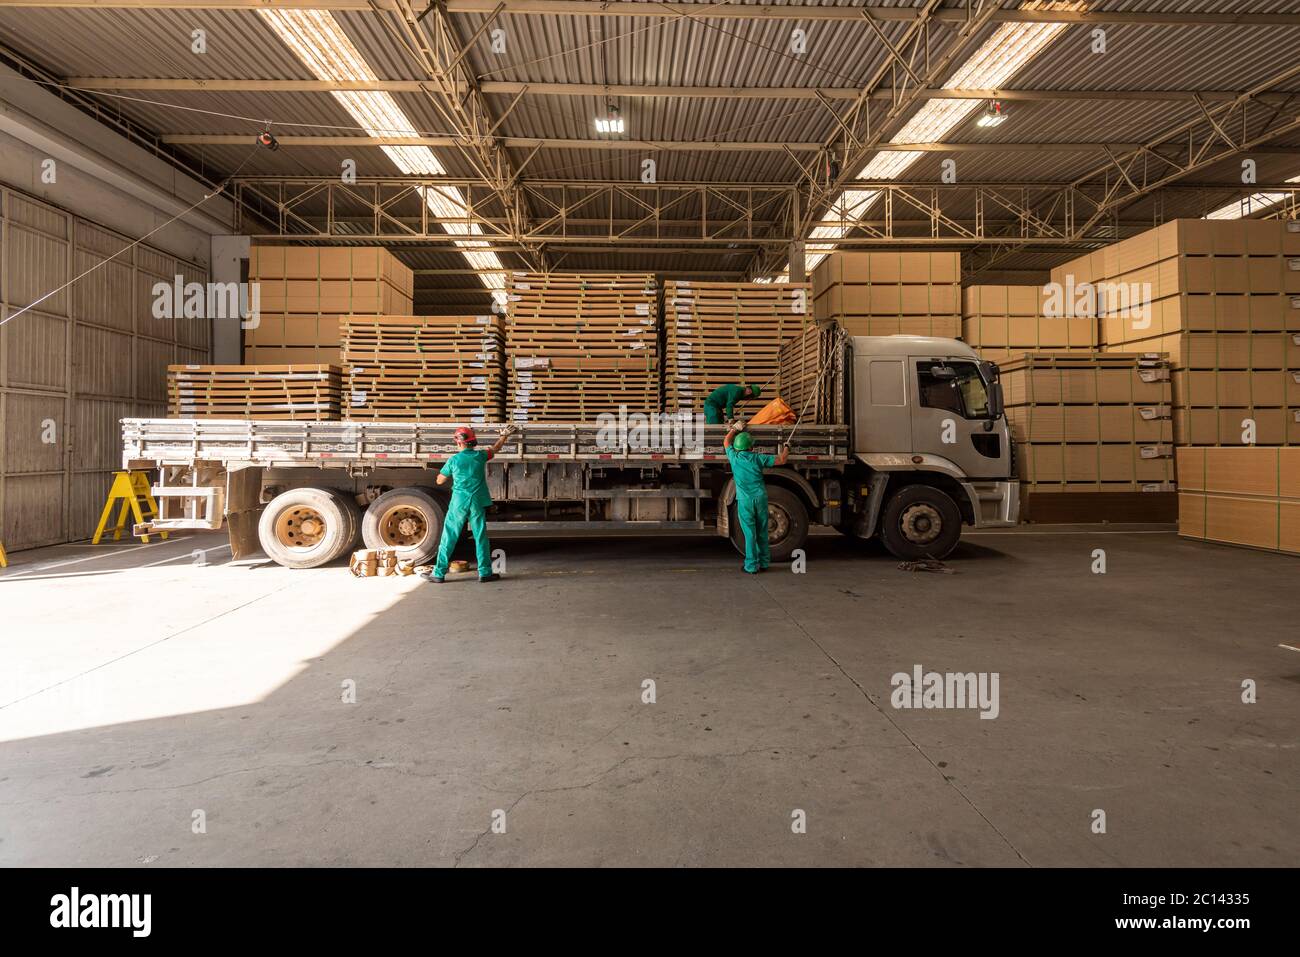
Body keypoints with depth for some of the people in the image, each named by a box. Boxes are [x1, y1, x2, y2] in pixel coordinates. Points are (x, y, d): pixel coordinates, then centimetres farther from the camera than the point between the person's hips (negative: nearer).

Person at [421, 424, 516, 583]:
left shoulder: (454, 460, -5)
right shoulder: (480, 456, 0)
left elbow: (440, 481, 6)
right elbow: (495, 449, 21)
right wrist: (504, 435, 33)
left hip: (459, 503, -1)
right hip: (478, 503, 2)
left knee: (448, 538, 4)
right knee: (481, 537, 8)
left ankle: (439, 573, 7)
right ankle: (485, 572, 13)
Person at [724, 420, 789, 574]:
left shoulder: (734, 457, 2)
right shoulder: (758, 458, 0)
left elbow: (726, 442, 23)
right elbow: (782, 460, 7)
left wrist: (735, 428, 36)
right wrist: (786, 448, 27)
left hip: (744, 500, -1)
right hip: (760, 498, 1)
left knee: (750, 533, 0)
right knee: (762, 532, 11)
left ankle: (752, 566, 0)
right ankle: (763, 562, 20)